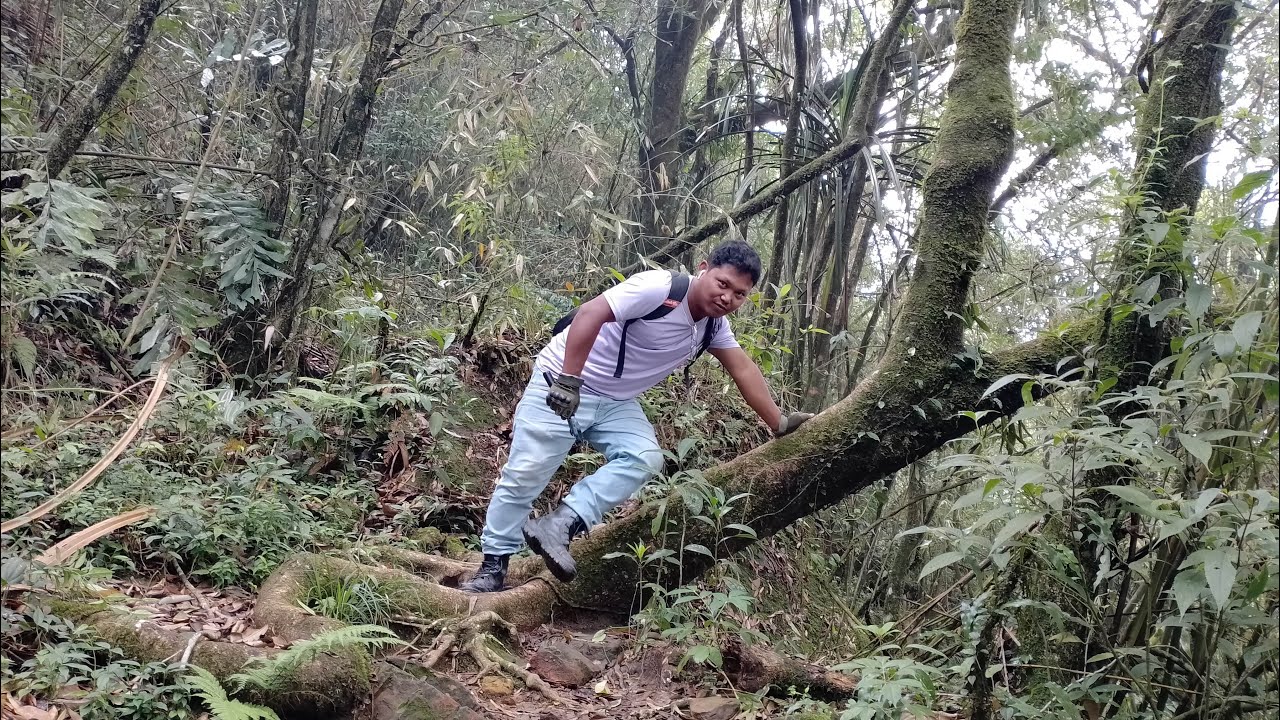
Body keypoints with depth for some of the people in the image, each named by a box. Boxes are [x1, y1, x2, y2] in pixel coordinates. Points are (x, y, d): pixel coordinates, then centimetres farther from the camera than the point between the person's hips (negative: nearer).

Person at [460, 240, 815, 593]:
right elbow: (590, 314, -31)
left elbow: (744, 370, 7)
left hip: (615, 402, 7)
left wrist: (780, 423, 3)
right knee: (525, 475, -5)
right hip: (562, 383, -7)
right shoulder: (660, 288, -25)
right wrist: (569, 381, -34)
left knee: (645, 459, -17)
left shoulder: (714, 325, 2)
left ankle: (558, 526, -18)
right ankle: (493, 565, 10)